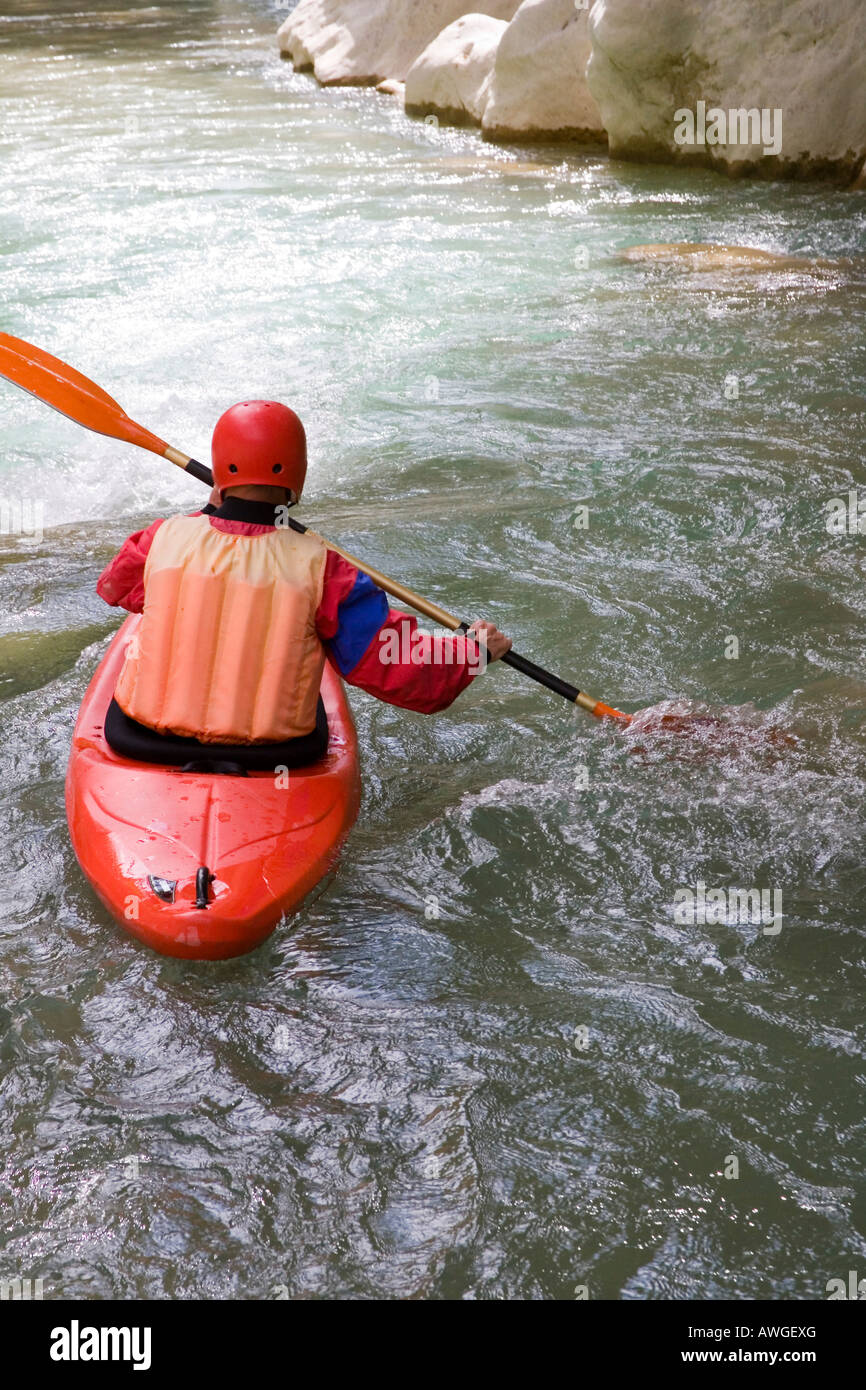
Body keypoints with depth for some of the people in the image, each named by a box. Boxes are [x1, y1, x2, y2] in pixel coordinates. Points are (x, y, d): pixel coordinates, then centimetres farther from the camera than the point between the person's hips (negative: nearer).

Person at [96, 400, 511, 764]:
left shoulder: (165, 537, -10)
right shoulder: (318, 567, -16)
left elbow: (116, 587, 15)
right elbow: (399, 666, -14)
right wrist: (474, 650, 4)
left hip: (149, 739, 1)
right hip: (273, 752, -1)